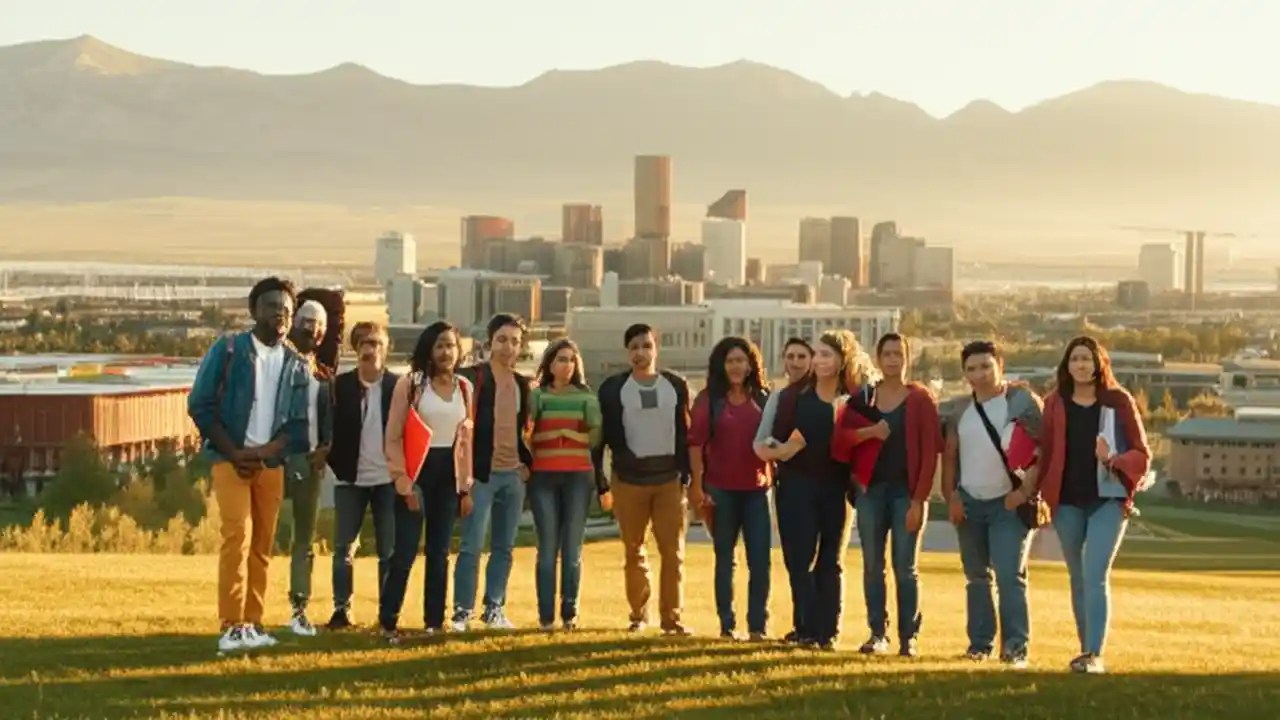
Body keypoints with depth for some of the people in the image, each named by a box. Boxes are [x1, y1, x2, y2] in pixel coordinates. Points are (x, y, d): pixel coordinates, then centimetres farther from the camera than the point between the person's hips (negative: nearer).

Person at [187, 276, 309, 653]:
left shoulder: (297, 366, 7)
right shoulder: (227, 350, -2)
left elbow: (299, 425, 3)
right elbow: (200, 405, -4)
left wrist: (261, 452, -13)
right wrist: (234, 453, -11)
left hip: (272, 464, 4)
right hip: (231, 459, -4)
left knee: (263, 545, 5)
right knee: (237, 535, -15)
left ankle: (253, 624, 11)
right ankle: (232, 626, -15)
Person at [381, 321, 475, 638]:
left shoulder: (465, 388, 8)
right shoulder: (409, 384, -5)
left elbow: (466, 438, 12)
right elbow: (393, 437, -7)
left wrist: (466, 487, 8)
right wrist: (404, 483, -12)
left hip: (448, 473, 4)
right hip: (417, 471, -4)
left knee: (439, 552, 7)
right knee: (405, 551, -7)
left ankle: (434, 621, 13)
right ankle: (388, 622, 1)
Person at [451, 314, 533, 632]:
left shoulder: (522, 384, 13)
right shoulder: (474, 378, -6)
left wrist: (527, 462, 10)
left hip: (513, 474, 6)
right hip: (482, 473, -6)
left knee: (504, 547, 10)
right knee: (471, 546, -6)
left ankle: (494, 609, 17)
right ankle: (462, 610, 0)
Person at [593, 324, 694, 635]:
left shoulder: (676, 385, 5)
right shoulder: (613, 388, 1)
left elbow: (686, 433, 6)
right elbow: (602, 433, 2)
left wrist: (688, 475, 0)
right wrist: (599, 477, -2)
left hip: (669, 477, 0)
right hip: (629, 478, 0)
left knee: (673, 551, -3)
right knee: (633, 551, 8)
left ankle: (672, 617, 2)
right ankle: (639, 614, 19)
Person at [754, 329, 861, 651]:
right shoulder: (793, 395, 2)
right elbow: (766, 441, 1)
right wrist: (779, 450, -18)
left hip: (836, 488, 0)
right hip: (797, 485, 0)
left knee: (830, 562, 6)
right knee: (800, 560, -3)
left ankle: (828, 632, 10)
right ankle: (807, 629, 1)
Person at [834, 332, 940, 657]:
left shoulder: (921, 399, -1)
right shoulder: (862, 398, 8)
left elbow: (929, 452, -6)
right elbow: (839, 439, 3)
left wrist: (919, 499, -13)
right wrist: (868, 432, -15)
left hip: (906, 492, -3)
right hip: (870, 490, 3)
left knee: (905, 567, -2)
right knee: (873, 565, 5)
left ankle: (909, 637, 4)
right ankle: (877, 633, 12)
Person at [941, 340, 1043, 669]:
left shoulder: (1023, 401, -6)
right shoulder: (961, 408, 9)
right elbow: (949, 455, 12)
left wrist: (1026, 490, -16)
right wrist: (951, 495, 2)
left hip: (1009, 503, -5)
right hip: (969, 503, 5)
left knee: (1010, 576, -13)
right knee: (977, 577, 11)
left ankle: (1015, 647, -12)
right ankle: (980, 642, 18)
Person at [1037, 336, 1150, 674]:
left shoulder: (1118, 401, -1)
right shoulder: (1055, 403, 5)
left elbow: (1142, 453, -1)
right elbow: (1046, 452, 7)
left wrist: (1113, 461, -19)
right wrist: (1039, 494, -1)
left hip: (1108, 500, -3)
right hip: (1068, 502, 3)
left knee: (1096, 576, -14)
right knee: (1078, 578, 11)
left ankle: (1095, 655, -16)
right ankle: (1086, 650, 23)